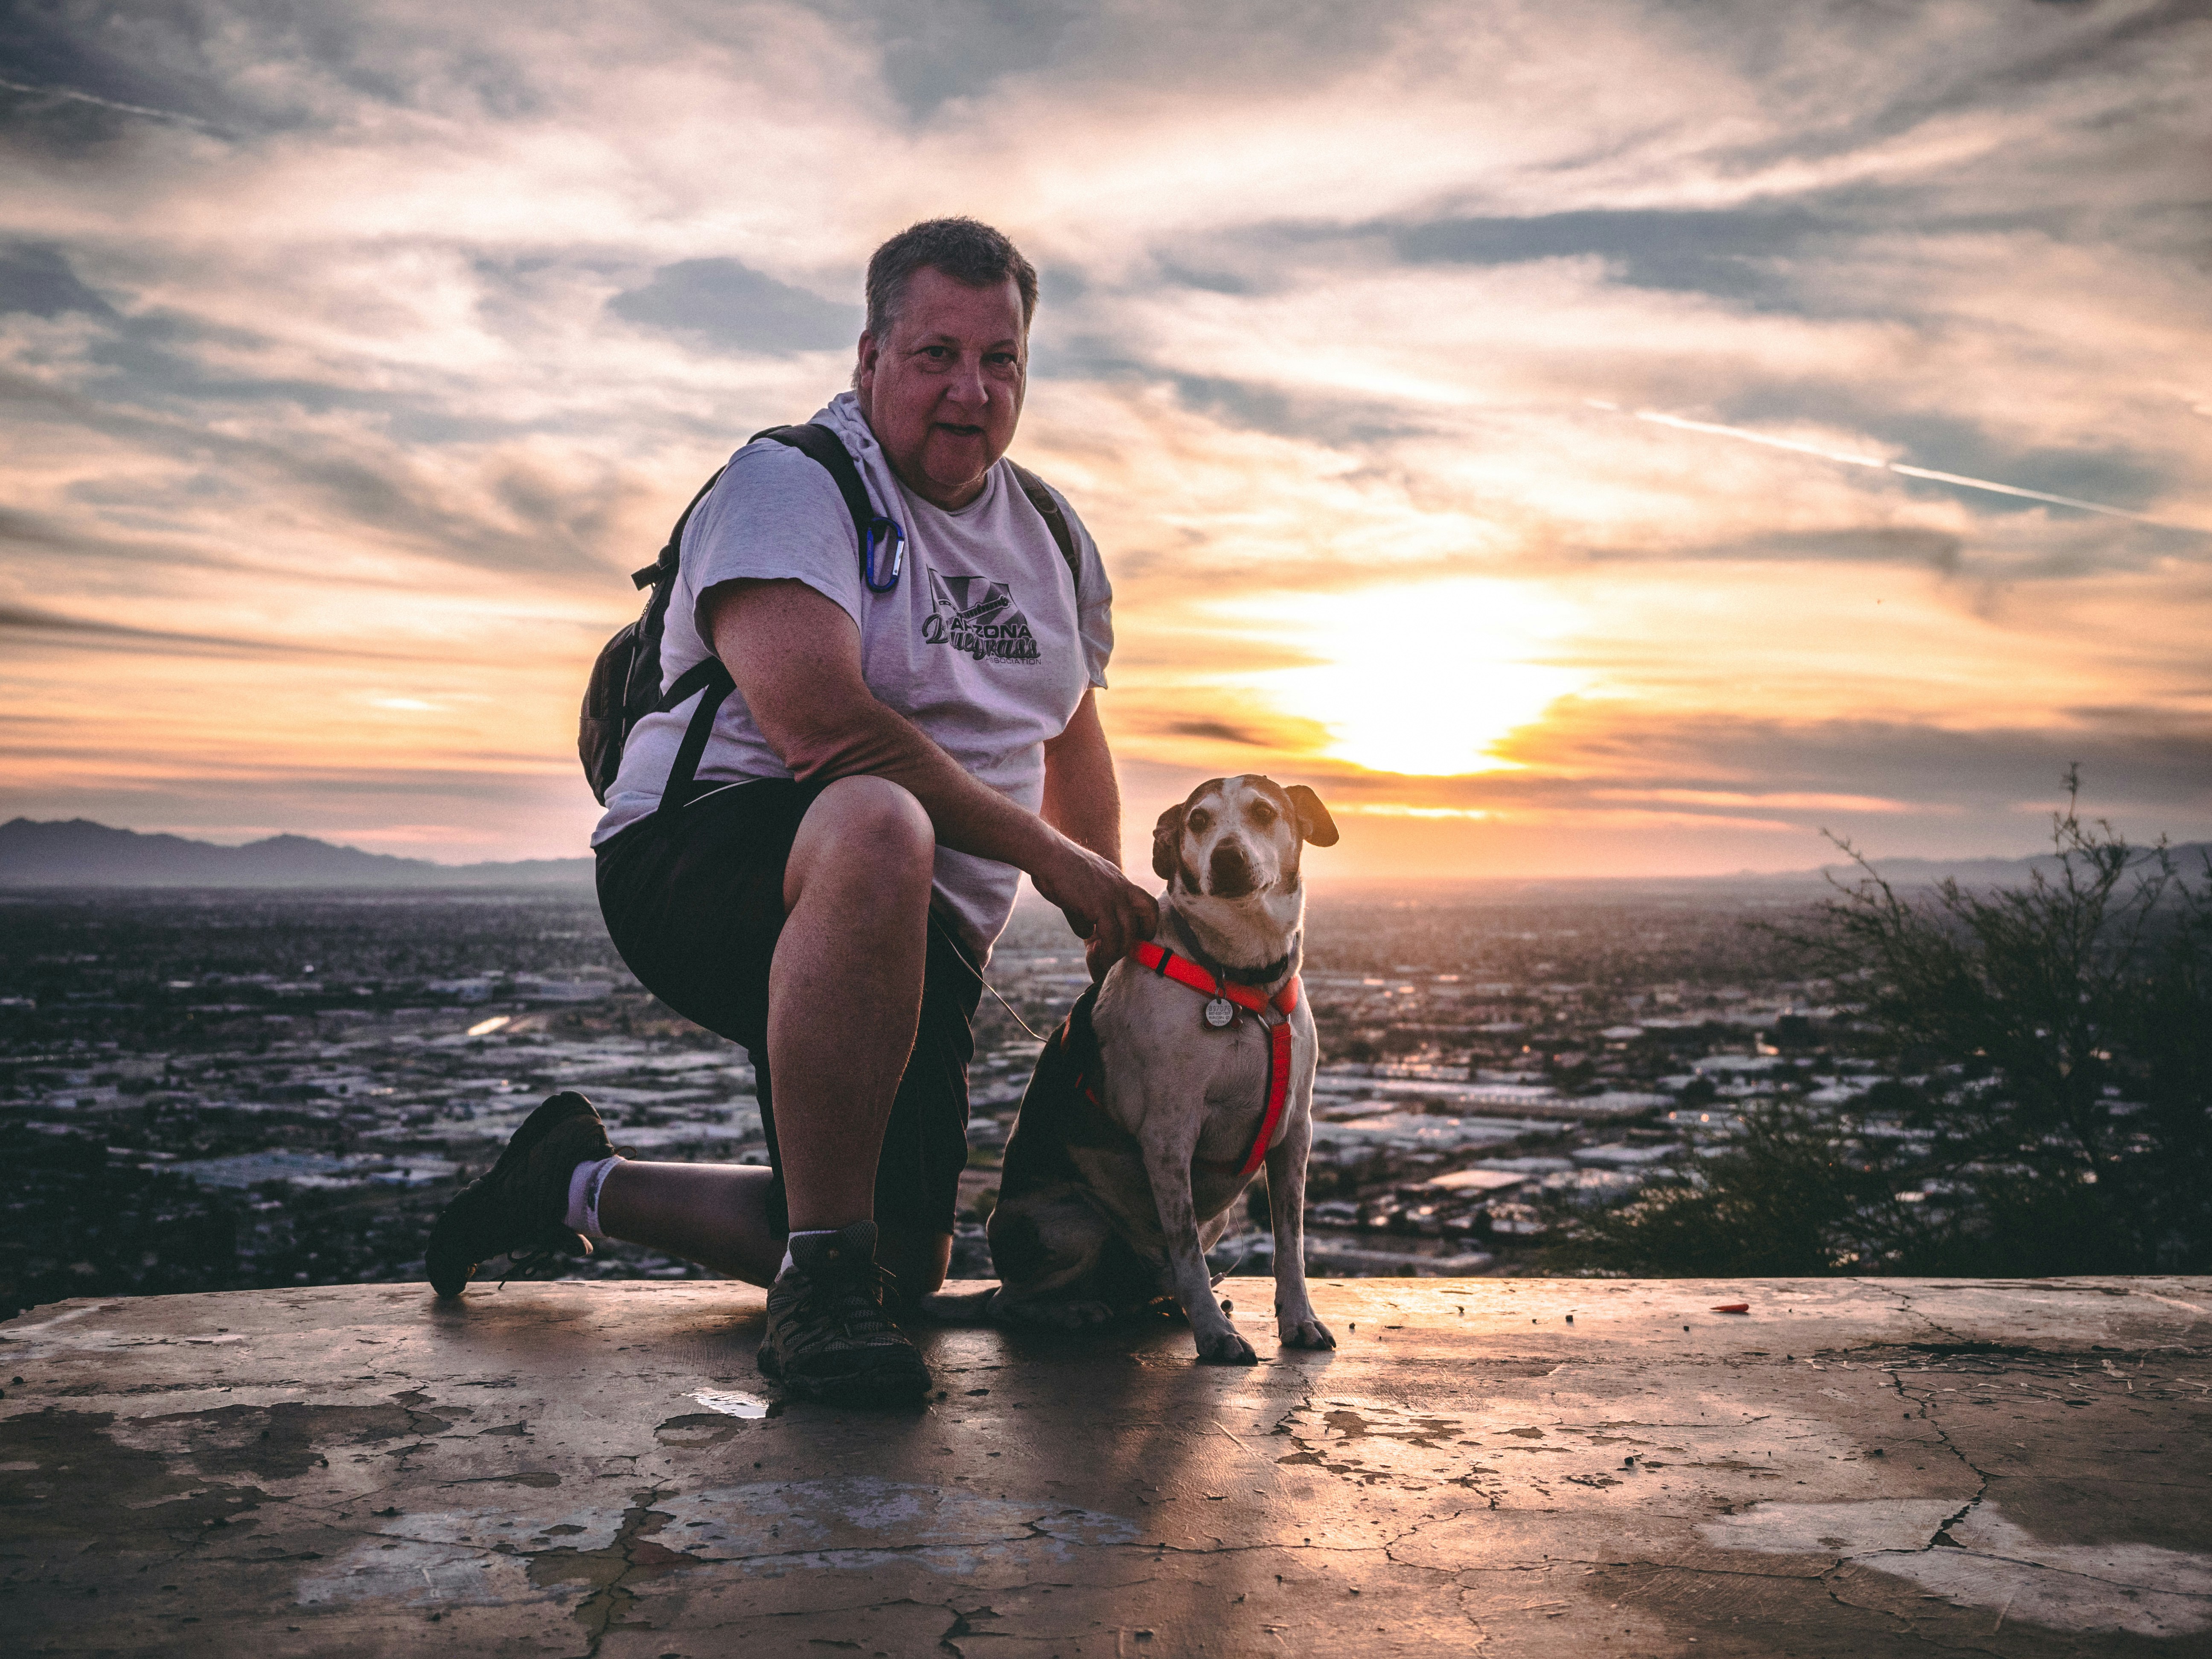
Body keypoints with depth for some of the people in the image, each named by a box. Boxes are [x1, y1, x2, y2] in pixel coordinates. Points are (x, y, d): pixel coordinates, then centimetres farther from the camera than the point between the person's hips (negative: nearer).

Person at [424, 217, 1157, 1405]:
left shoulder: (1054, 540, 12)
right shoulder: (791, 483, -13)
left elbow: (1073, 733, 26)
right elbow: (821, 729, -28)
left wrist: (1108, 914, 19)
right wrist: (1043, 852, -24)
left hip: (916, 936, 8)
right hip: (701, 861, -8)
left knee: (906, 1264, 9)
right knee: (878, 822, -43)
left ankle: (584, 1184, 31)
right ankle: (822, 1283, -30)